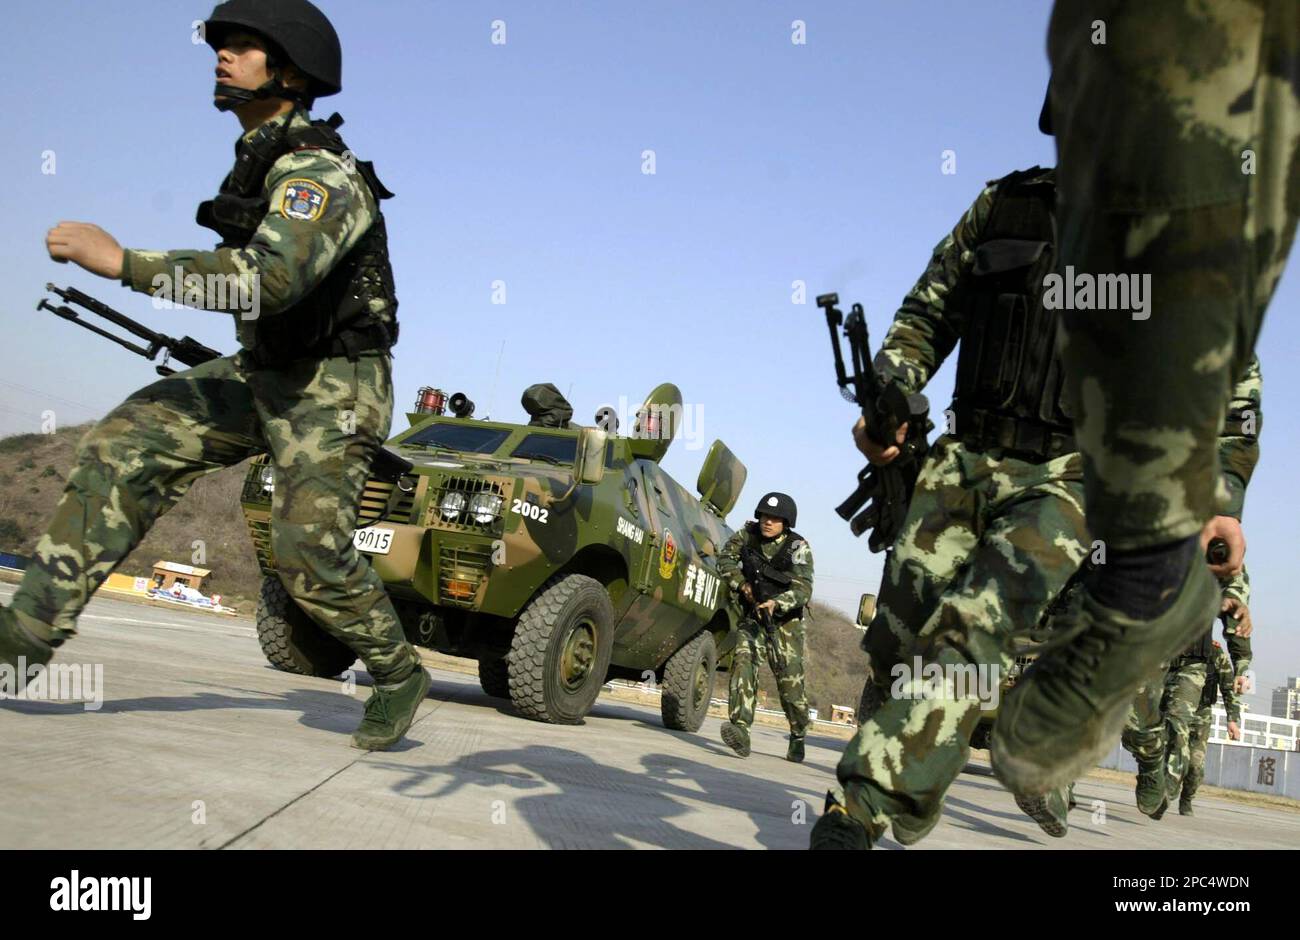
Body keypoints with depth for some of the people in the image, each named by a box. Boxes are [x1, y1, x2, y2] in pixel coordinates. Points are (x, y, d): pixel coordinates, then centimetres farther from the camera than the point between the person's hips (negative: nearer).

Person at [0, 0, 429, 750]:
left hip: (331, 386, -9)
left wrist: (119, 260, -34)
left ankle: (400, 679, 11)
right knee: (128, 444, -5)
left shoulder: (318, 172, -20)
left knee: (310, 552, -14)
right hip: (263, 374, 9)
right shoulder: (261, 160, 10)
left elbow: (270, 278, -37)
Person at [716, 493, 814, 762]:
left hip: (785, 621, -3)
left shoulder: (798, 547, -14)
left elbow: (802, 589, -24)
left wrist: (776, 603, -41)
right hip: (753, 616, 3)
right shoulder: (748, 534, -3)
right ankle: (740, 732, -32)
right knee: (743, 661, -21)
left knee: (791, 682, -3)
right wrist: (741, 585, -5)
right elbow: (725, 558, 9)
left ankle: (798, 739, 21)